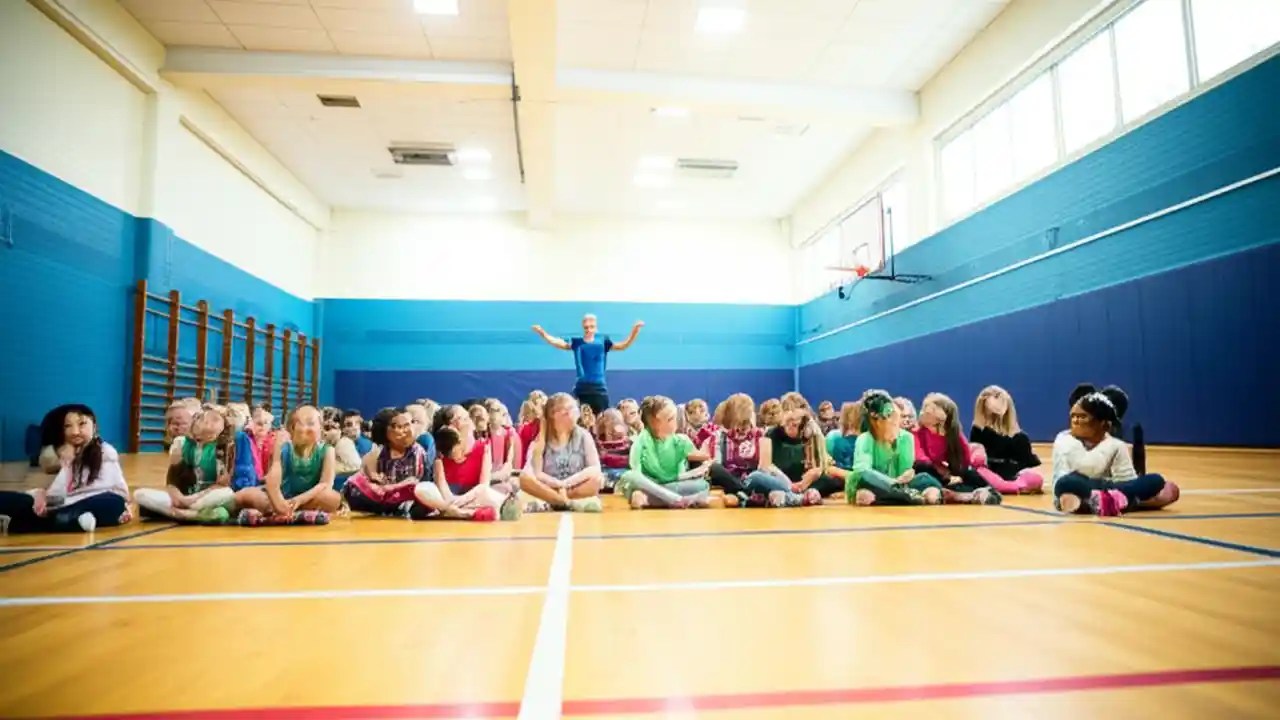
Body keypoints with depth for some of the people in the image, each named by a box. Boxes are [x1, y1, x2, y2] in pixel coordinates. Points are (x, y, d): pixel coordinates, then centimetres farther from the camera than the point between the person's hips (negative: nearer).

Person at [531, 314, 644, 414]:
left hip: (600, 388, 0)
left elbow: (623, 345, -7)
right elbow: (559, 343, -8)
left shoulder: (603, 342, 1)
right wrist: (543, 333, -23)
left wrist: (635, 329, -19)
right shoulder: (576, 342, 2)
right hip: (581, 389, 0)